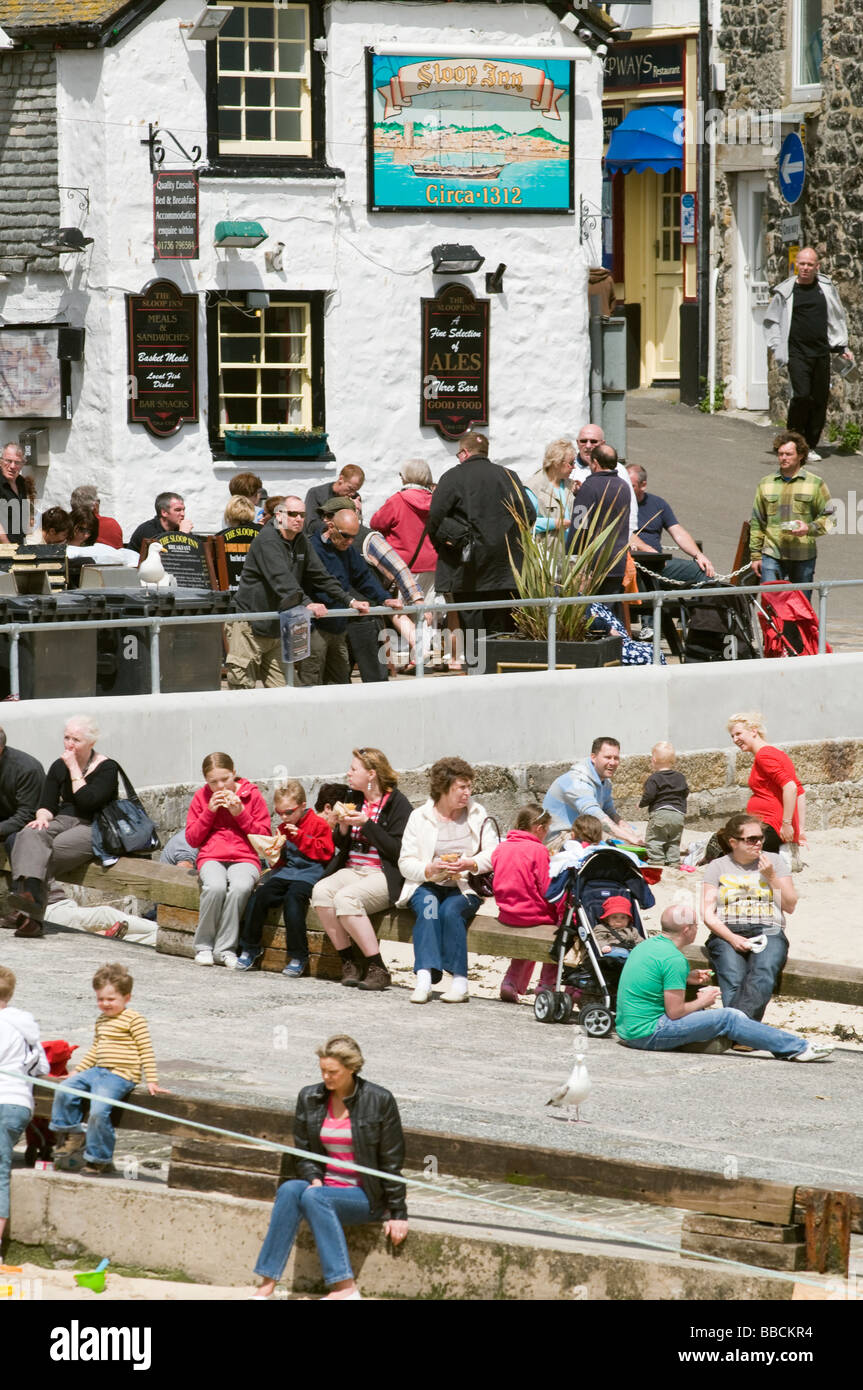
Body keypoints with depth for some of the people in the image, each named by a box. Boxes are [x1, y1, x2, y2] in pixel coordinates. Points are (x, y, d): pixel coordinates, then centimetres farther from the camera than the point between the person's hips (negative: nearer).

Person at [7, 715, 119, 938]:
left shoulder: (106, 768, -2)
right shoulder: (59, 767, 15)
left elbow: (87, 801, -16)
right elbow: (47, 804, 9)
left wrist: (74, 769, -11)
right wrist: (42, 817, -14)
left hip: (93, 828, -5)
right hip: (63, 822, 5)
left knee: (53, 849, -32)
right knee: (30, 835, -30)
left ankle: (32, 916, -34)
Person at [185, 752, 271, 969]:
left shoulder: (252, 795, 6)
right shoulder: (202, 796, 11)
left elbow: (264, 836, 5)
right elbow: (192, 839, 10)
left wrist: (240, 814, -8)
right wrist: (209, 812, -4)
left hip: (245, 858, -1)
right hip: (211, 857, 1)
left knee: (240, 886, -37)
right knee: (215, 886, -35)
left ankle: (225, 949, -25)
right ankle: (203, 946, -18)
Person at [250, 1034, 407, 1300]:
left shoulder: (379, 1101, -6)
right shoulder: (309, 1098, 7)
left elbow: (391, 1162, -2)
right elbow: (303, 1152, 14)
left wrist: (397, 1214, -2)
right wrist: (314, 1178, -7)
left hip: (365, 1196, -4)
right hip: (326, 1186, 4)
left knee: (314, 1198, -33)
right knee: (289, 1190, -29)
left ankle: (345, 1288, -34)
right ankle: (267, 1284, -35)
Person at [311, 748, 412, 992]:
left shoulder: (397, 803, -5)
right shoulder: (355, 800, 16)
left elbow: (397, 851, -13)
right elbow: (341, 845, 20)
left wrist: (366, 823, -16)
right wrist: (343, 825, -2)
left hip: (385, 877, -6)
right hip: (352, 870, 7)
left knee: (345, 897, -33)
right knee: (321, 891, -24)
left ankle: (377, 969, -28)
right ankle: (348, 963, -20)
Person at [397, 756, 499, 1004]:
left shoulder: (478, 816, 10)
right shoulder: (420, 818, 8)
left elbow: (493, 853, 1)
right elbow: (405, 863, 2)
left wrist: (470, 864, -20)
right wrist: (430, 869, -19)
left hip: (464, 888, 0)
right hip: (427, 885, 0)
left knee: (450, 910, -32)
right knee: (428, 907, -33)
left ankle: (459, 980, -34)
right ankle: (425, 977, -46)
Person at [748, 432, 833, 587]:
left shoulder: (815, 483, 4)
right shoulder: (766, 483, 11)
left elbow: (828, 518, 5)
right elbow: (757, 522, 13)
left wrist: (809, 528, -15)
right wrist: (755, 556, 10)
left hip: (803, 557, -1)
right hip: (772, 555, 1)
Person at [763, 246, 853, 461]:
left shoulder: (827, 288, 9)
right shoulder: (786, 292, 3)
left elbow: (837, 319, 21)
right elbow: (771, 322, 11)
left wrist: (842, 347, 16)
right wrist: (777, 348, 1)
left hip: (821, 353, 3)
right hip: (797, 353, -3)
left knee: (820, 400, 2)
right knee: (802, 396, -17)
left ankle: (810, 446, 12)